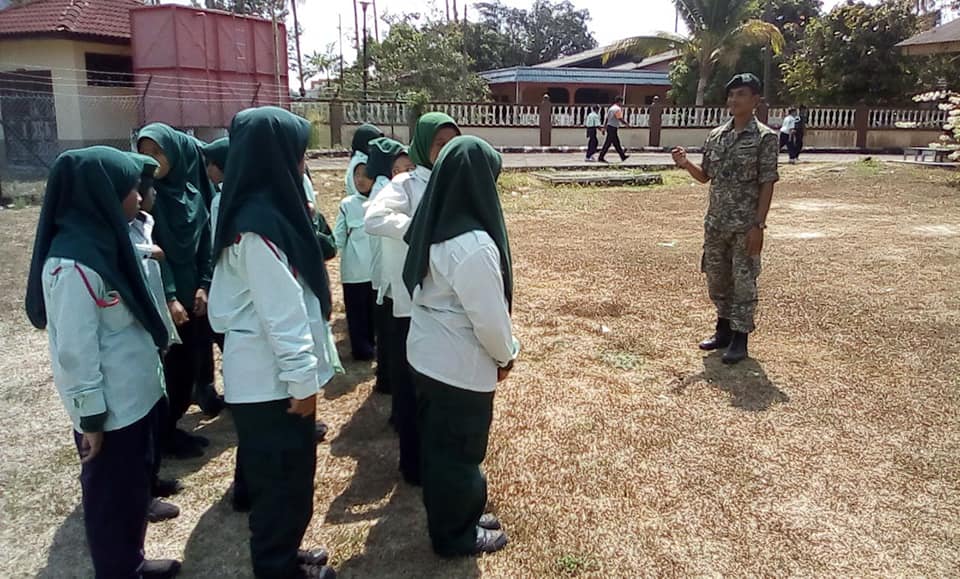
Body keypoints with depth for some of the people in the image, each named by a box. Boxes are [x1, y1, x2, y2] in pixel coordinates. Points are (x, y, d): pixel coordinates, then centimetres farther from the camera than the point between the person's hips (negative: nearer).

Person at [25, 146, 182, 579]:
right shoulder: (73, 264, -24)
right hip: (109, 408, -9)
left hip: (135, 396, 9)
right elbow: (75, 350, -22)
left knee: (135, 484, 22)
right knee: (112, 495, 10)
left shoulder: (104, 241, 4)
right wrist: (91, 416, -17)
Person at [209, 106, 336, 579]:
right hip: (272, 378, -10)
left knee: (277, 476, 21)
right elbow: (281, 313, -24)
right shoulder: (259, 226, -23)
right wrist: (303, 379, -18)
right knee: (284, 479, 6)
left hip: (264, 373, 10)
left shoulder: (258, 211, 9)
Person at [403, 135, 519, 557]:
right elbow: (489, 316, -23)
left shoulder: (430, 228, -1)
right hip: (461, 365, -9)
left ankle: (450, 520, 41)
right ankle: (456, 535, 30)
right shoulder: (473, 244, -28)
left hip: (428, 354, 9)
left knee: (436, 443, 21)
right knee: (459, 450, 10)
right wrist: (506, 354, -2)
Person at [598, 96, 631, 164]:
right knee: (607, 143, -6)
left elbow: (607, 118, 15)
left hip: (609, 127, 10)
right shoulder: (617, 108, -14)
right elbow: (620, 119, -19)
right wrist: (626, 124, -6)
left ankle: (623, 156, 22)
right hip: (613, 128, -10)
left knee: (616, 143, 14)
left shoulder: (611, 107, 15)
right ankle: (600, 158, -5)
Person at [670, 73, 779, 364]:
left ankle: (740, 337, 13)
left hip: (745, 225, -6)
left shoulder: (765, 137, -8)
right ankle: (724, 329, 29)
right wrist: (685, 164, -5)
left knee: (743, 281, 2)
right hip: (715, 223, 6)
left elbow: (767, 184, -10)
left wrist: (759, 225, -15)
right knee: (716, 278, 13)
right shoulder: (716, 135, 8)